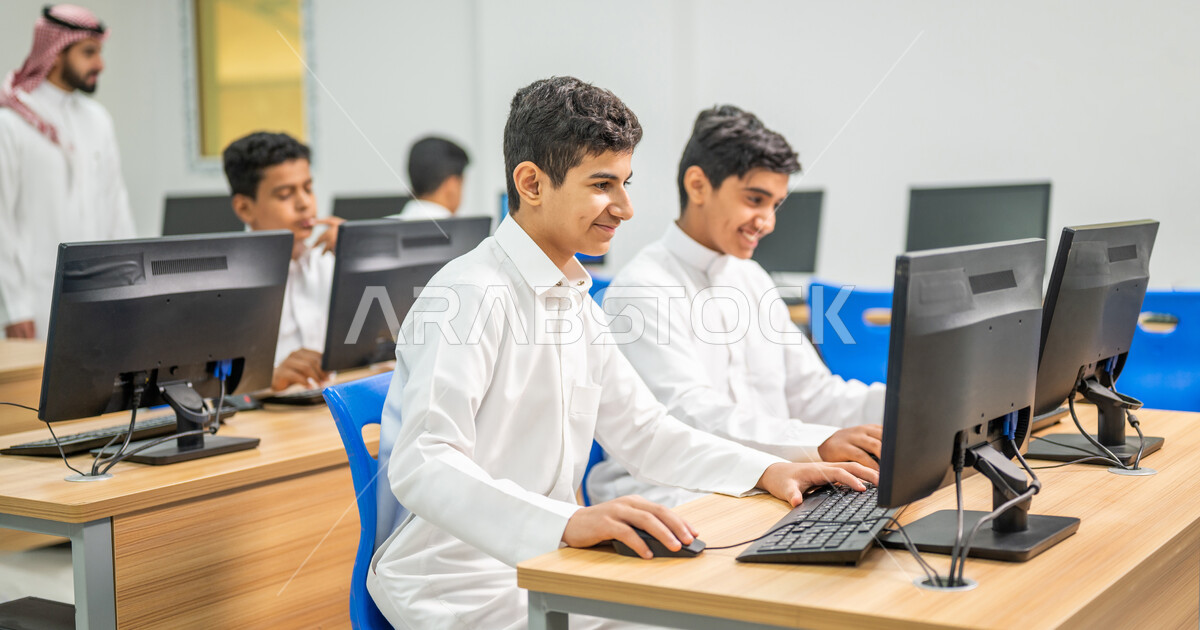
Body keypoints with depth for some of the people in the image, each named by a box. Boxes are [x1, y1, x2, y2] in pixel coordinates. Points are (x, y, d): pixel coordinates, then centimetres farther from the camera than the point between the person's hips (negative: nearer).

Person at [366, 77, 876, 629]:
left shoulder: (575, 302, 13)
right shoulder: (472, 297, -17)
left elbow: (641, 431, 17)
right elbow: (422, 466, -29)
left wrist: (766, 470, 2)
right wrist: (570, 521, -42)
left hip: (540, 558, 9)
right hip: (457, 583, -9)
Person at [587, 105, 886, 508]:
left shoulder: (751, 279, 18)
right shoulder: (642, 289, -10)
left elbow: (810, 394, 17)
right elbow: (688, 416, -22)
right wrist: (820, 443, -35)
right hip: (671, 498, -8)